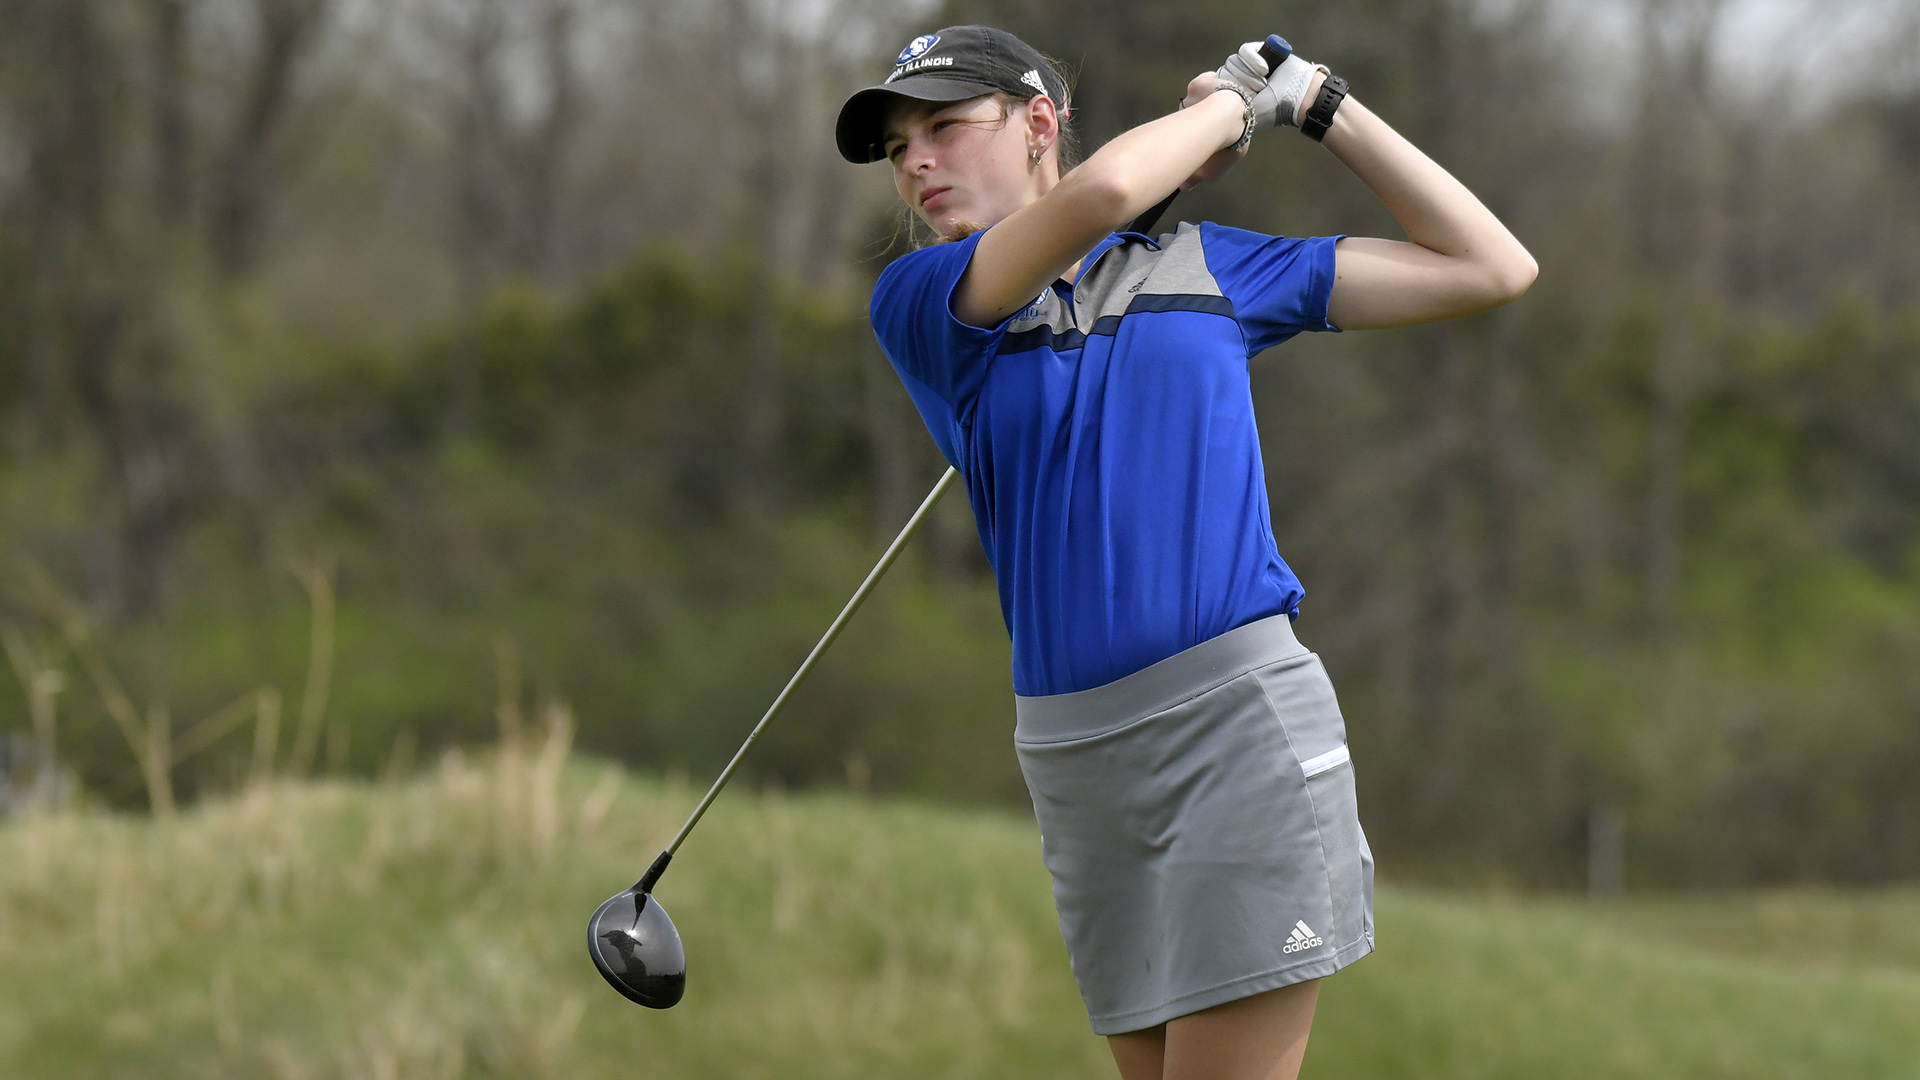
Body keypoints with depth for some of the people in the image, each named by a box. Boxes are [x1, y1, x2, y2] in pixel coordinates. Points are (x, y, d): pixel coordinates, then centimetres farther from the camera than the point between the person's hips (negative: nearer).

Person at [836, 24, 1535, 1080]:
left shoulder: (1206, 266, 12)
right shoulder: (916, 305, 6)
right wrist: (1225, 103, 4)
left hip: (1239, 715, -2)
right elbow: (1099, 194, -13)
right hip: (1072, 749, 2)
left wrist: (1318, 104, 12)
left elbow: (1492, 268, 14)